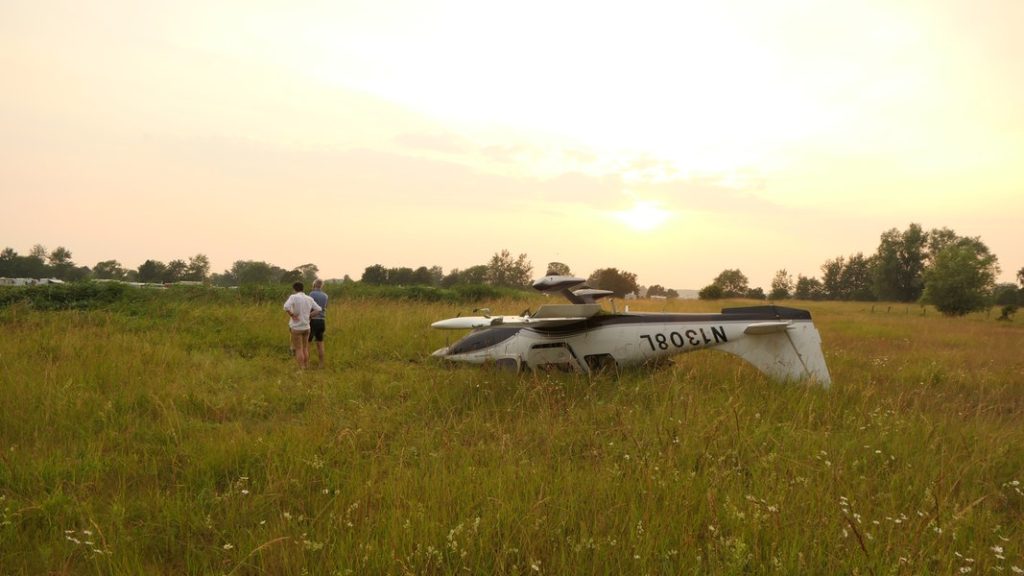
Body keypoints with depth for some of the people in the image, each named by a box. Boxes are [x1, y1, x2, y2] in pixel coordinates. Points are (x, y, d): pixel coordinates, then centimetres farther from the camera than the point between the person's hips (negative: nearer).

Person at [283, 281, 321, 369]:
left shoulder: (293, 297, -12)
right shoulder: (309, 299, 4)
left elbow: (286, 307, -28)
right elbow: (318, 309, 9)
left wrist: (292, 316, -15)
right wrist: (308, 314, 8)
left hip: (296, 327, -5)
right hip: (306, 327, 5)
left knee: (298, 349, 1)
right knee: (305, 348, 15)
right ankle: (307, 368, 16)